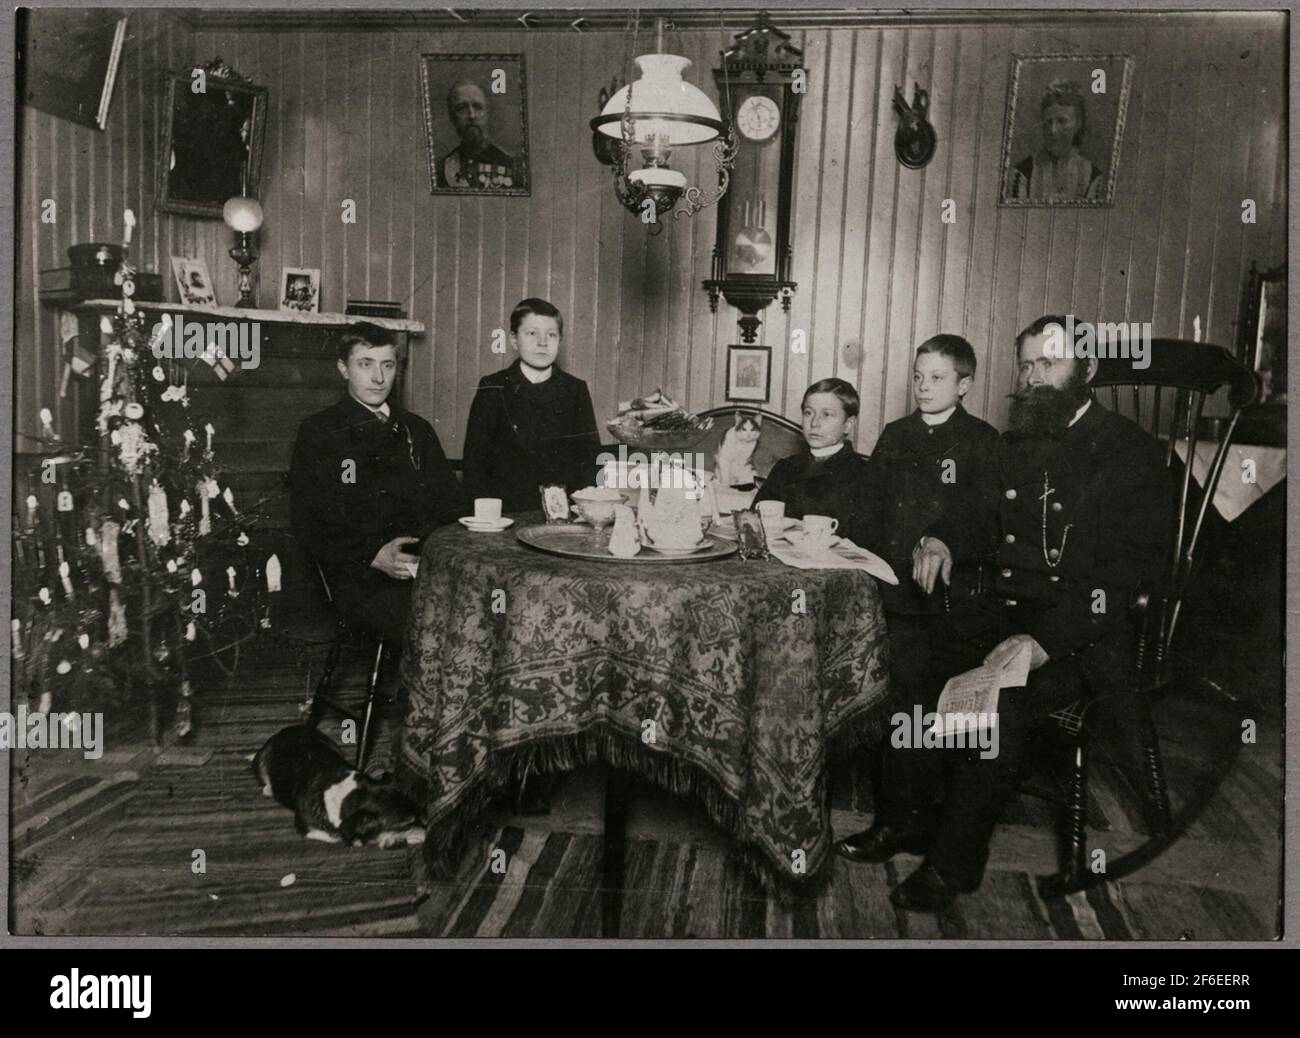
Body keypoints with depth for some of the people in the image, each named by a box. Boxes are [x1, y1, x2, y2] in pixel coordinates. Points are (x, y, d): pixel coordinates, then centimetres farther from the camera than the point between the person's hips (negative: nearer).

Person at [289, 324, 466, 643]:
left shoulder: (416, 430, 22)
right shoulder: (318, 432, 9)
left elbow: (451, 505, 18)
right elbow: (308, 521, 0)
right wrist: (373, 556, -15)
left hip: (429, 565, 4)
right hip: (359, 576, -4)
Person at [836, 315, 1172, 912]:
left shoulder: (1131, 455, -7)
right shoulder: (1019, 443, 15)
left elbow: (1130, 576, -15)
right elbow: (979, 511, 22)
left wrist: (1046, 640, -27)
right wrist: (940, 540, -4)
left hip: (1085, 633, -6)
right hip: (1006, 610, 6)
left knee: (1002, 698, -31)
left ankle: (954, 864, -15)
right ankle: (904, 820, -1)